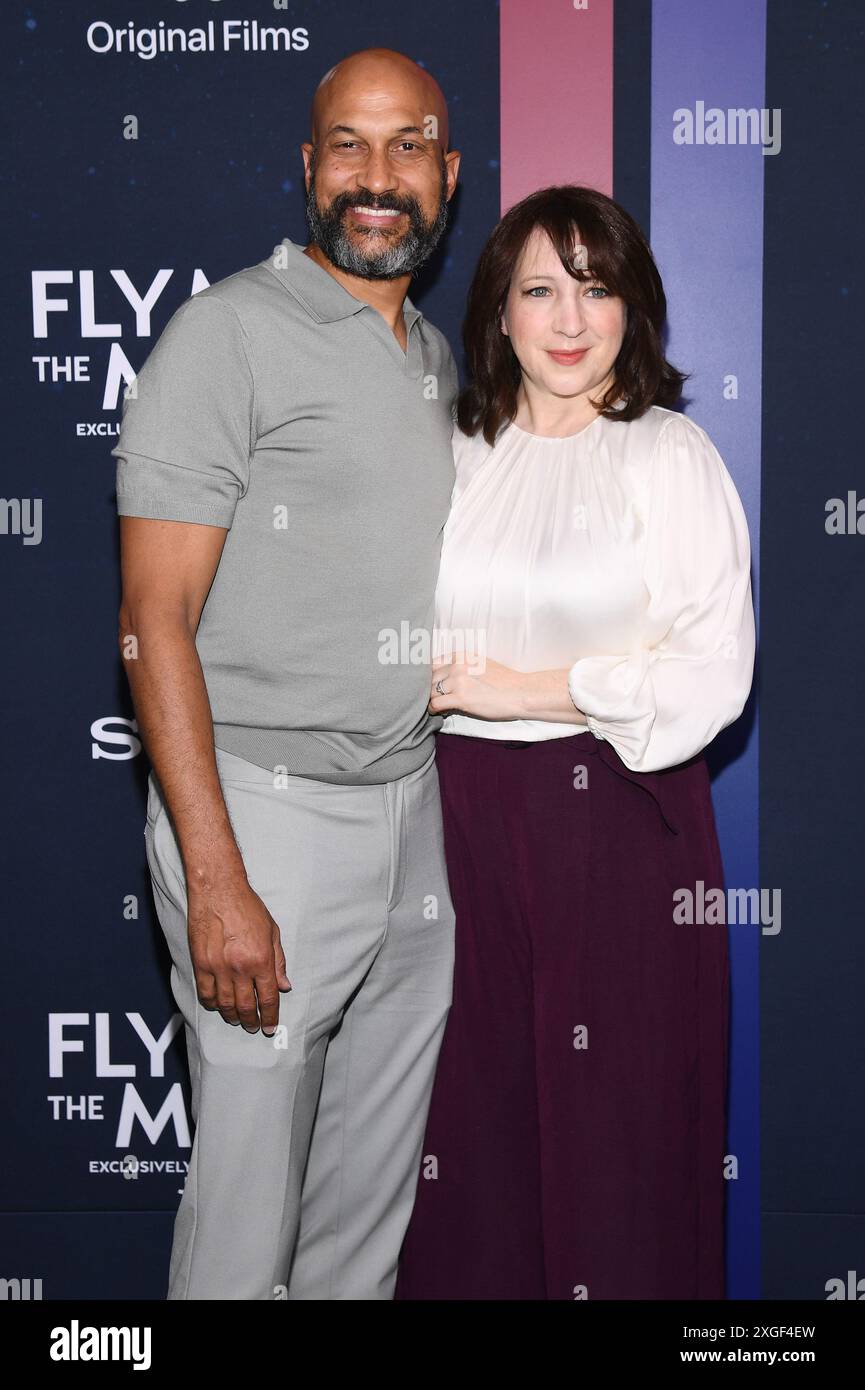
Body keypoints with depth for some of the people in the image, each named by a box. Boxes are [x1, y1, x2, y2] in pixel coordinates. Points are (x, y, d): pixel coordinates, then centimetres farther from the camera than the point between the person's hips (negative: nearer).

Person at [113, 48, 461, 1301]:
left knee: (377, 1178, 16)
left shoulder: (438, 360, 13)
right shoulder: (231, 331, -10)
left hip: (413, 807, 7)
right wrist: (217, 885, -21)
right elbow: (155, 620, -15)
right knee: (249, 1197, 2)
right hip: (269, 817, -7)